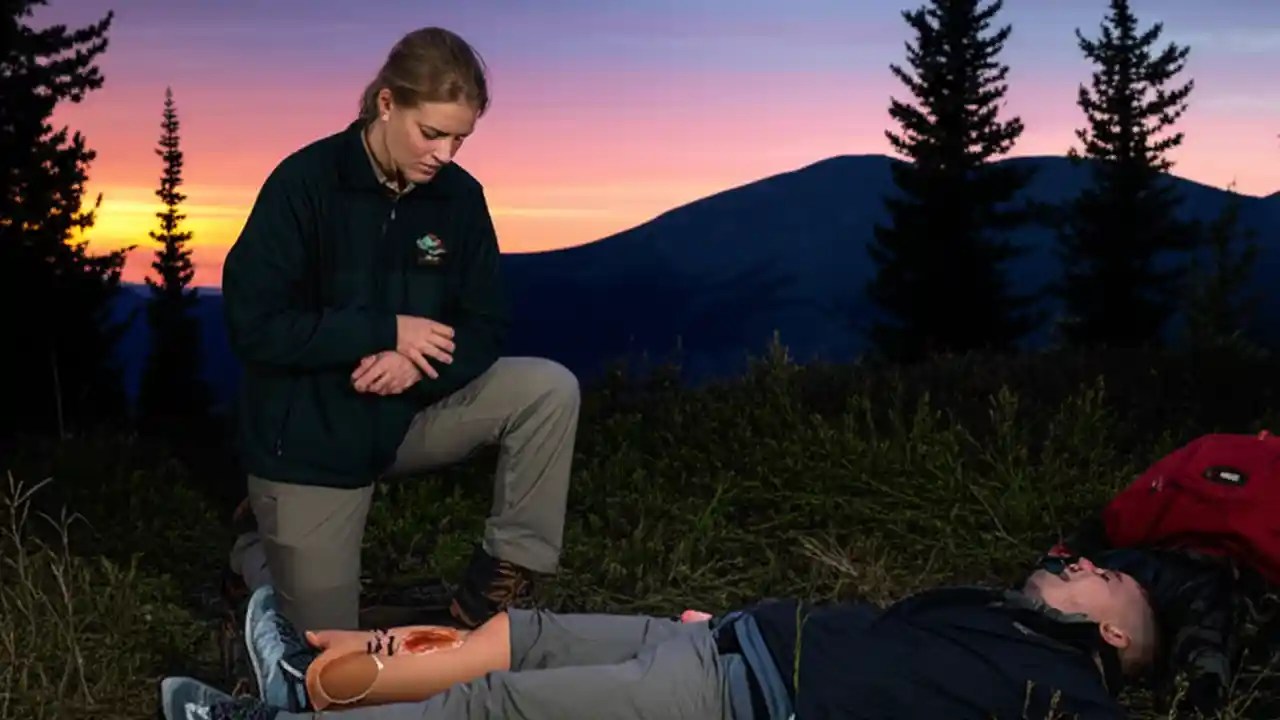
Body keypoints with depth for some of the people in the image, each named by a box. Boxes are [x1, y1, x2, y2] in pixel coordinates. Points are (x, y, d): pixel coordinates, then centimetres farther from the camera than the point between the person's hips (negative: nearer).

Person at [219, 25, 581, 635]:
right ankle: (264, 555, 37)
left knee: (549, 389, -18)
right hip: (309, 438, -4)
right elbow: (253, 325, -22)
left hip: (407, 414, 4)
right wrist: (387, 332, -25)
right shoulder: (304, 183, -18)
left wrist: (420, 361, -24)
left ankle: (495, 585, -8)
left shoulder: (460, 197, -5)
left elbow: (484, 328, -2)